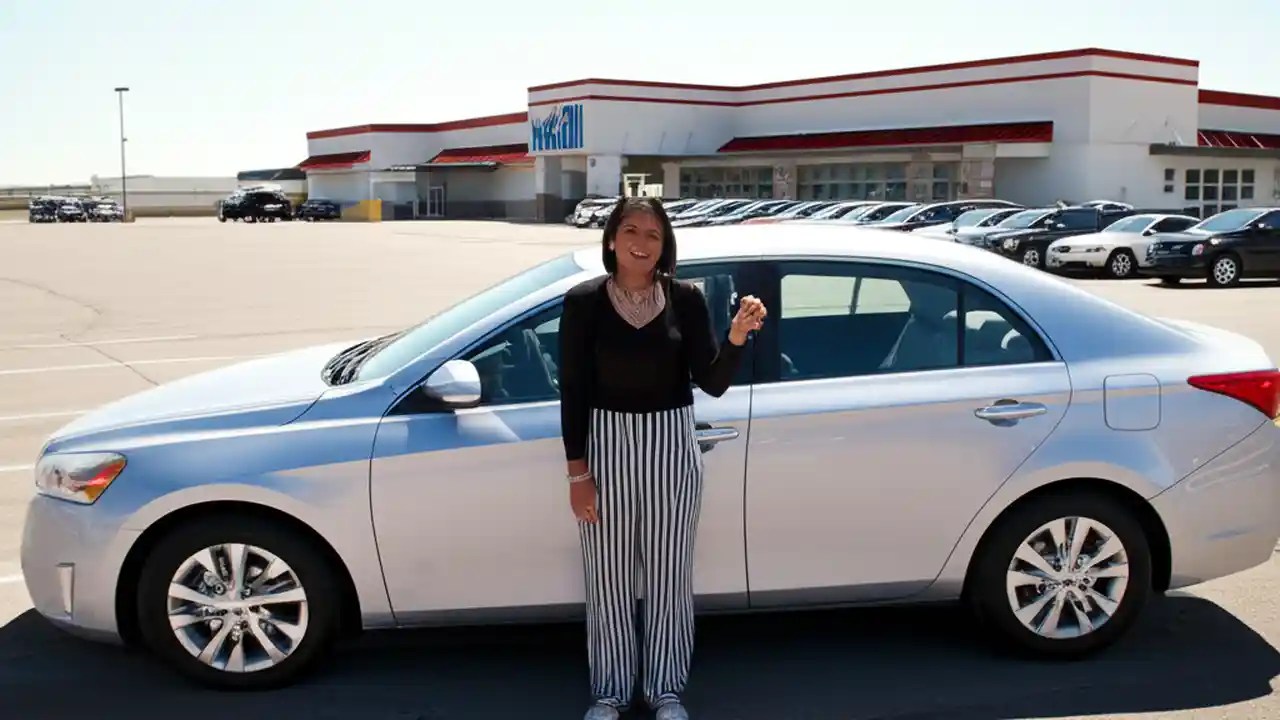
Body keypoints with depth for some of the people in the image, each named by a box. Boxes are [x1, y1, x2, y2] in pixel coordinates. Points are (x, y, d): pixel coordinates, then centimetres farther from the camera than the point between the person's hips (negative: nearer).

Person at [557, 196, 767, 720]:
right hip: (607, 443, -1)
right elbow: (573, 390, -5)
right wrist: (577, 470, -7)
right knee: (609, 578, 10)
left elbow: (712, 384, -6)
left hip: (671, 445, 1)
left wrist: (737, 336, -24)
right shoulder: (583, 301, -7)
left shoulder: (686, 299, -4)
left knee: (668, 574, 11)